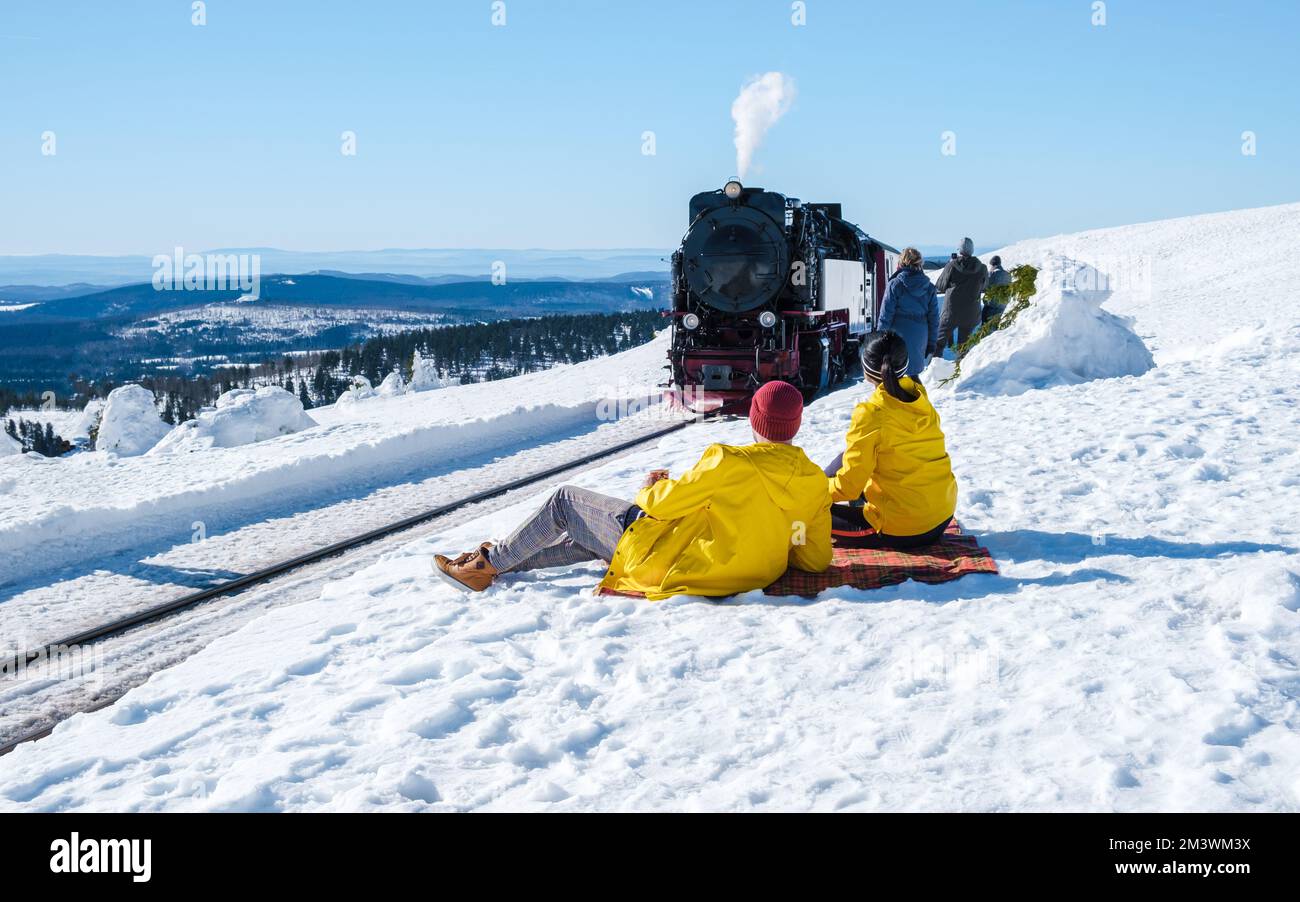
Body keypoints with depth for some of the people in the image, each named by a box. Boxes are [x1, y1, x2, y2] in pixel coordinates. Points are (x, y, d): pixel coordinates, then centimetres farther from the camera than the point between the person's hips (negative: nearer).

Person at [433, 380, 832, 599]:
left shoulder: (732, 463, -24)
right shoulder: (816, 483, -7)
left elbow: (663, 503, -15)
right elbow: (817, 559, -2)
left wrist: (650, 489, 8)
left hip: (667, 562, -7)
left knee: (566, 500, 13)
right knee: (587, 538, 29)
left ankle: (489, 563, 25)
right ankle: (501, 562, 40)